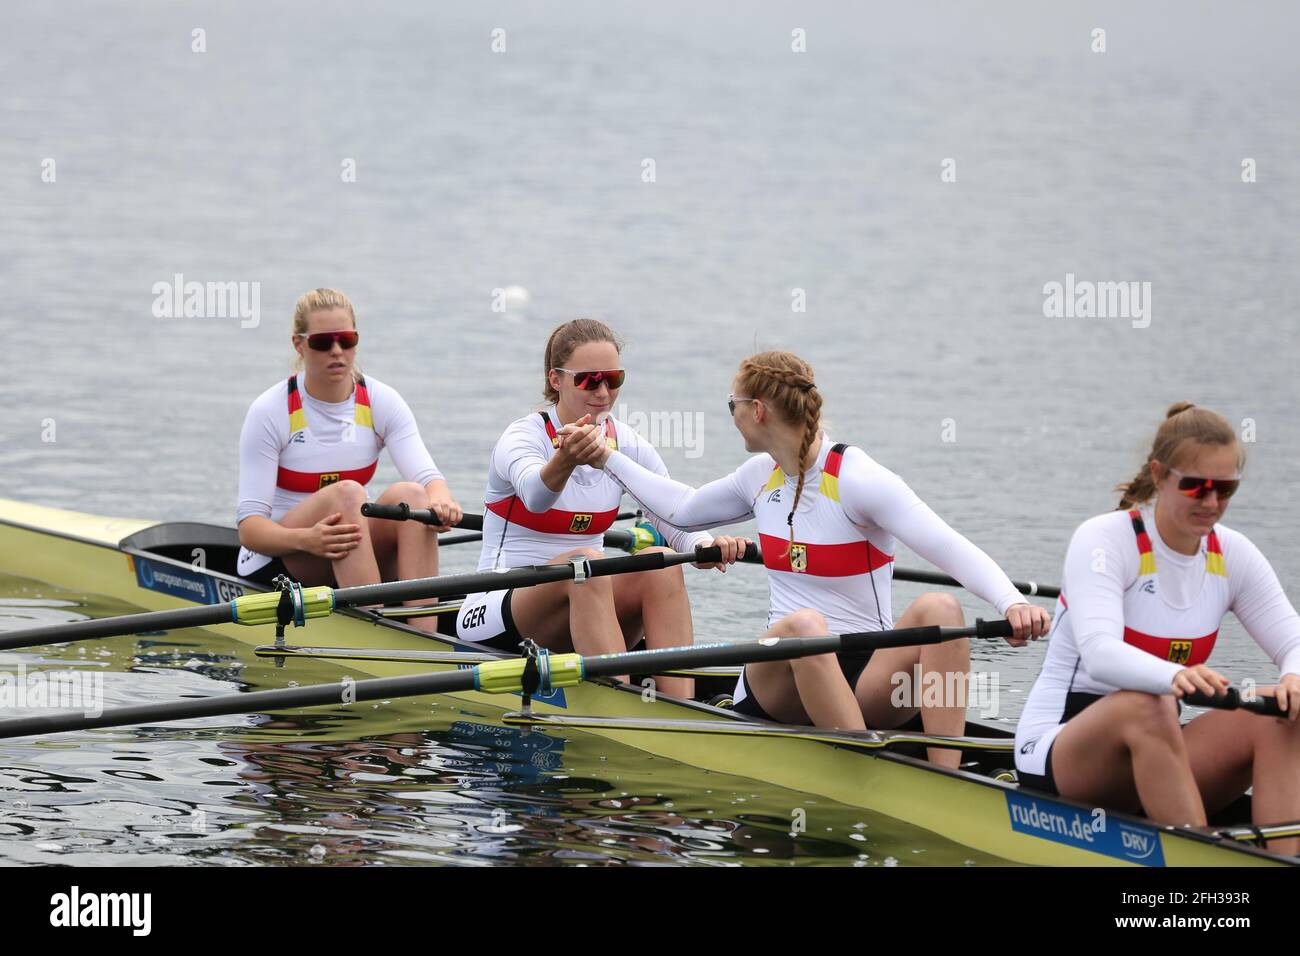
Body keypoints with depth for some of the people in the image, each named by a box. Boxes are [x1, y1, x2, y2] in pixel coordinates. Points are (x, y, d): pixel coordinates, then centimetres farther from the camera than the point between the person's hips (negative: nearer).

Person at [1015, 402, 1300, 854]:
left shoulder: (1233, 554, 4)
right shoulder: (1105, 539, -14)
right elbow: (1098, 653, -31)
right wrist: (1174, 676, -52)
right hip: (1053, 755, -5)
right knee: (1143, 707, -38)